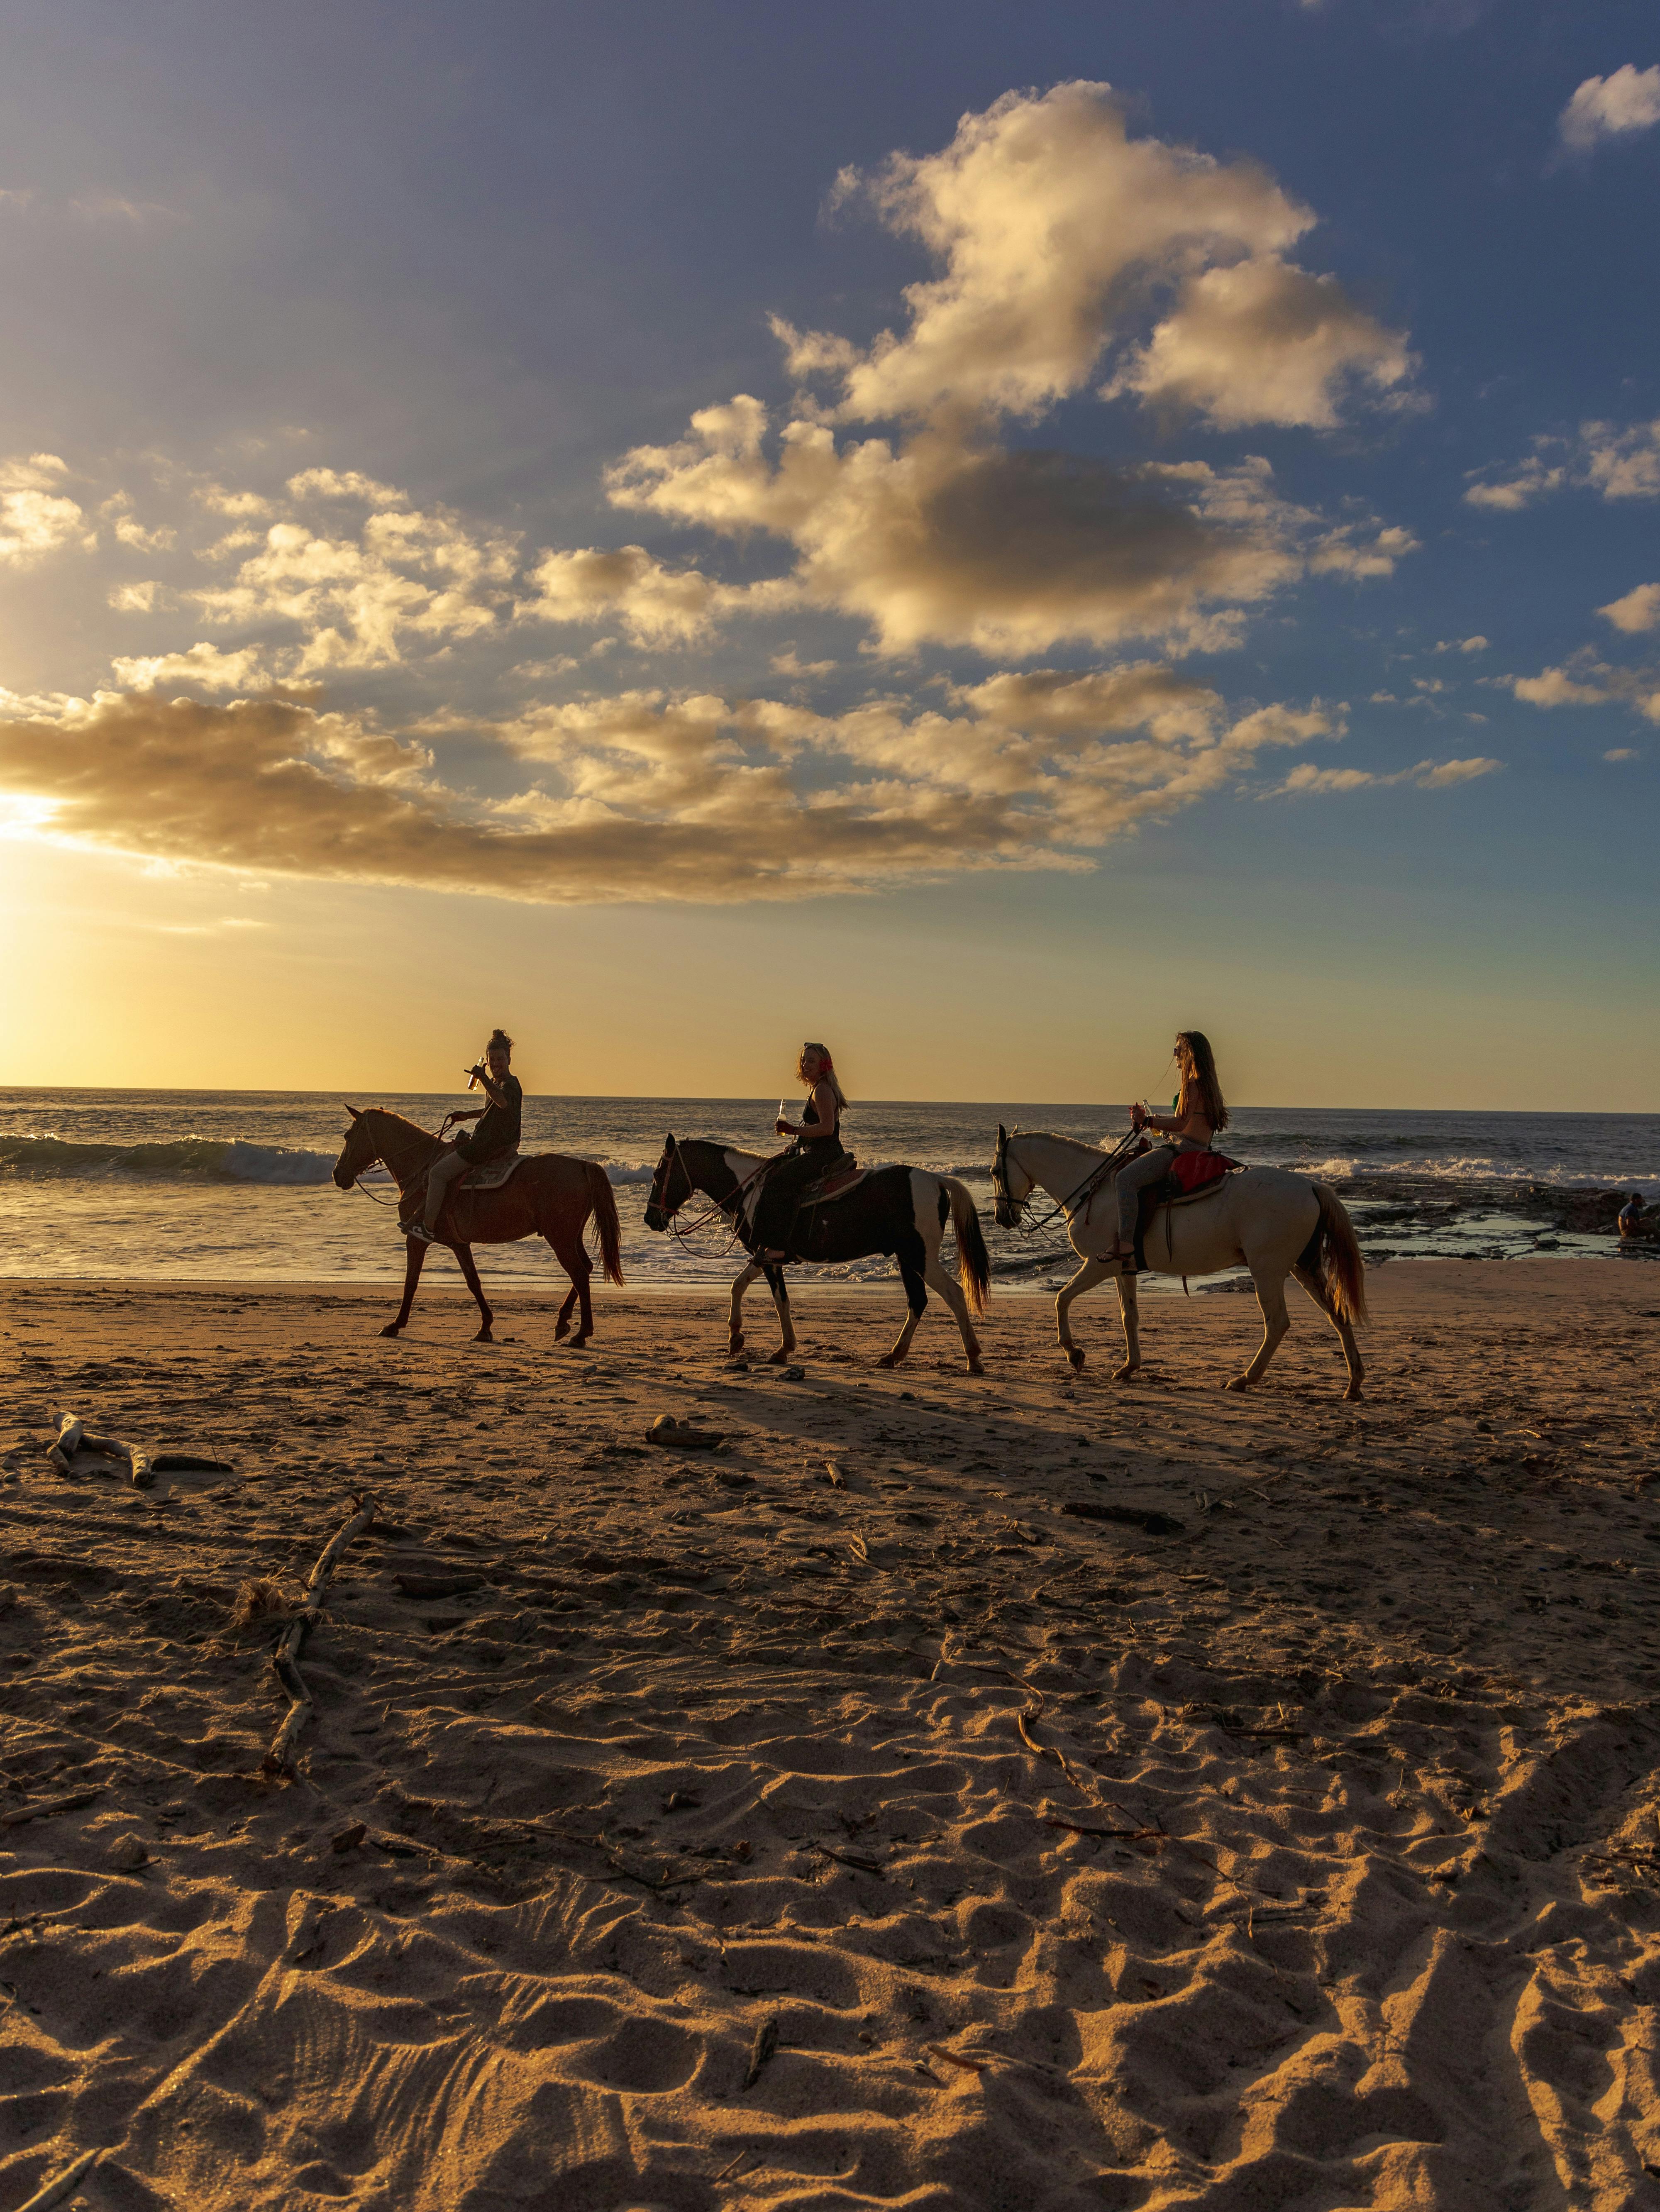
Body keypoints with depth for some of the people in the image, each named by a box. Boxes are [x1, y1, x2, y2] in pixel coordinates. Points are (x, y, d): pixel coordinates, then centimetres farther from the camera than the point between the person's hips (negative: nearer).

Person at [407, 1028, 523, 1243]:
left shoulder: (510, 1084, -16)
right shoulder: (497, 1082, 16)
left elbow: (503, 1102, -42)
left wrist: (484, 1079, -56)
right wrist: (466, 1115, 22)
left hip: (491, 1145, -11)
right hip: (486, 1141, 11)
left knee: (438, 1172, -13)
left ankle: (428, 1228, -13)